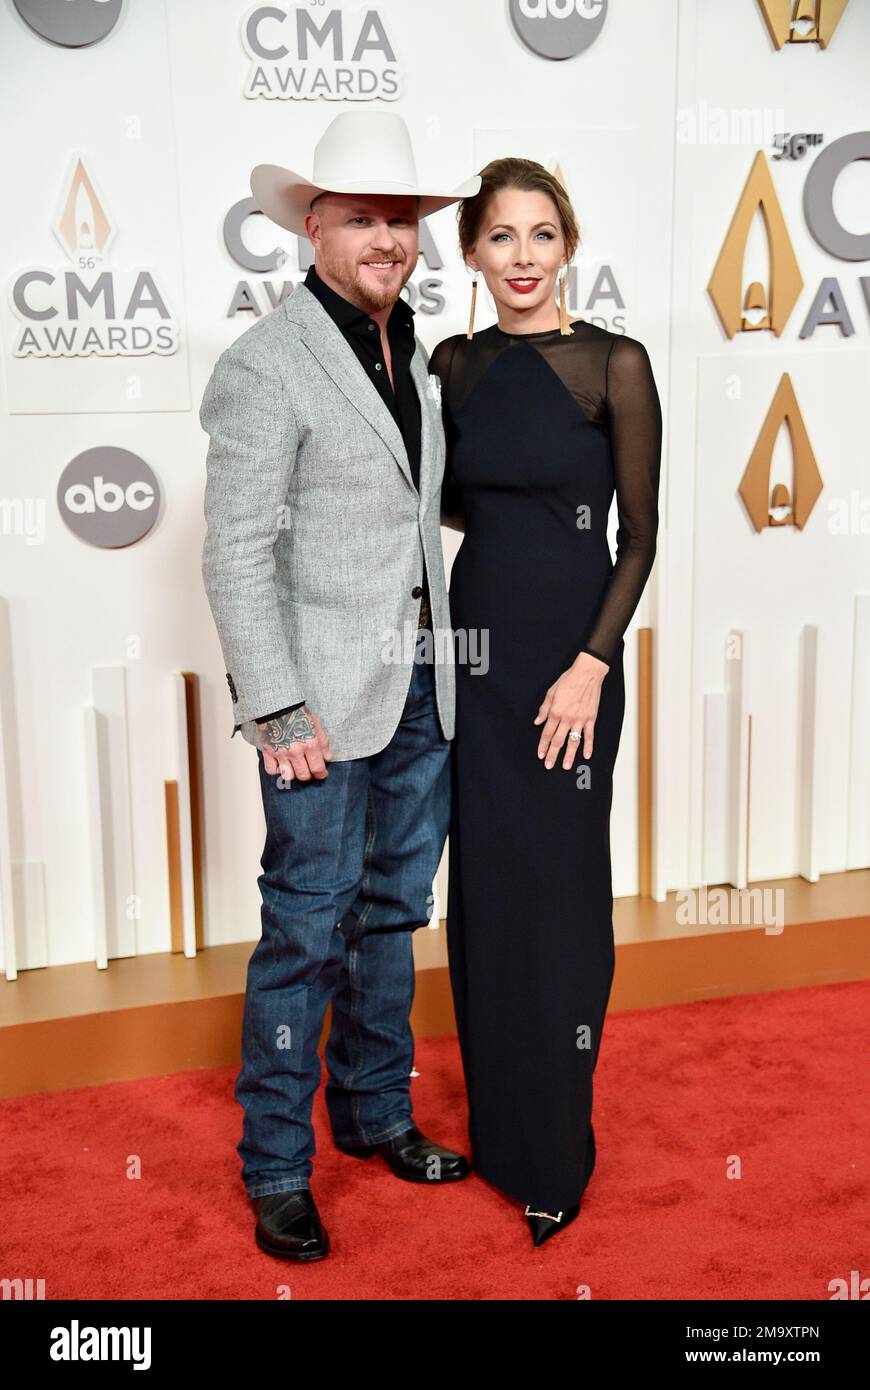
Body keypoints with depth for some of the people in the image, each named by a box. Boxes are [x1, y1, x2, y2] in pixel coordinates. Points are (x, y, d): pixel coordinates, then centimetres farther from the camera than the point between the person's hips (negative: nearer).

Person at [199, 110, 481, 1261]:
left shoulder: (413, 355, 13)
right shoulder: (267, 364, -10)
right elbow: (238, 556, -14)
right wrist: (278, 710, -18)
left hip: (423, 685, 7)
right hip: (328, 694, -7)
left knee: (392, 910, 17)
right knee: (308, 929, 1)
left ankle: (378, 1113, 35)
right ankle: (277, 1168, 19)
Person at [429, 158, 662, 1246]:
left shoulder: (614, 363, -6)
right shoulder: (452, 363, 6)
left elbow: (641, 534, -7)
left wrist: (592, 665, -13)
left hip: (571, 653, -4)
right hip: (475, 644, 4)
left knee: (557, 891, 2)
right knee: (483, 883, 11)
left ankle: (554, 1152, 20)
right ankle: (496, 1123, 29)